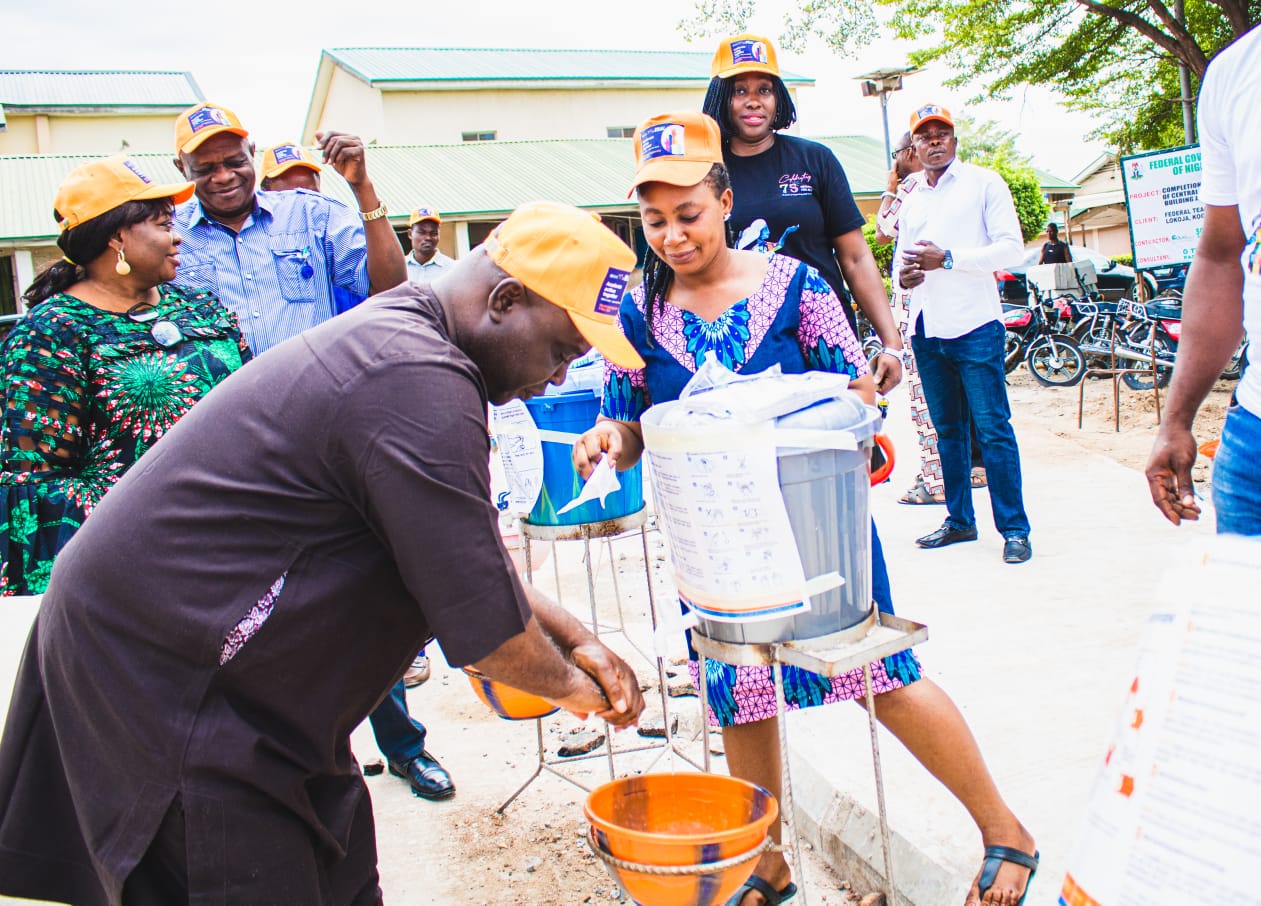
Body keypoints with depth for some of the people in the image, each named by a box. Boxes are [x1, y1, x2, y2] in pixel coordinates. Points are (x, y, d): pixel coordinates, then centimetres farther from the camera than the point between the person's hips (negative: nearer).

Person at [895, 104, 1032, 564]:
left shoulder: (984, 183, 3)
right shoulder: (911, 201, 20)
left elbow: (1010, 247, -6)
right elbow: (901, 254, 25)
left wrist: (948, 259, -17)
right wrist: (903, 274, 0)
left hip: (974, 324, -6)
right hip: (925, 329, 6)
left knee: (993, 429, -8)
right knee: (948, 430, 11)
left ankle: (1014, 528, -3)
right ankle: (959, 520, 19)